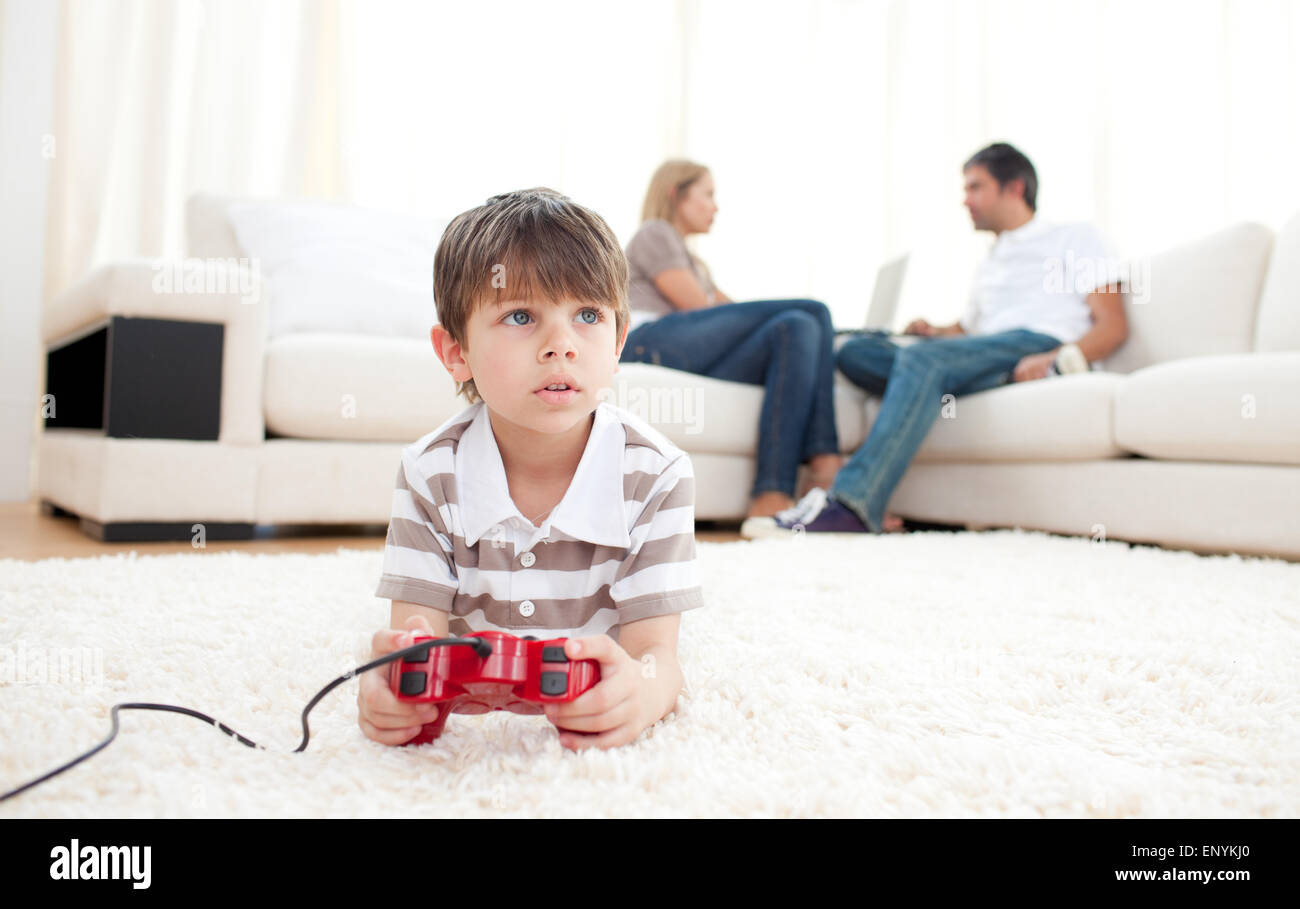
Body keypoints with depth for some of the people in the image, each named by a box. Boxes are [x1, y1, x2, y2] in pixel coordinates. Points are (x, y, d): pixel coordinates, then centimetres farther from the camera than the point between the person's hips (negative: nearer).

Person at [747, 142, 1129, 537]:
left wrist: (1057, 358, -17)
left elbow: (1113, 325, 4)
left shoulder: (1075, 238, 18)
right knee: (855, 352, -13)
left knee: (923, 358, -34)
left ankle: (851, 502, -49)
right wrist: (934, 333, 10)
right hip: (987, 364, 7)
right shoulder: (989, 264, 39)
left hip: (1040, 343, -6)